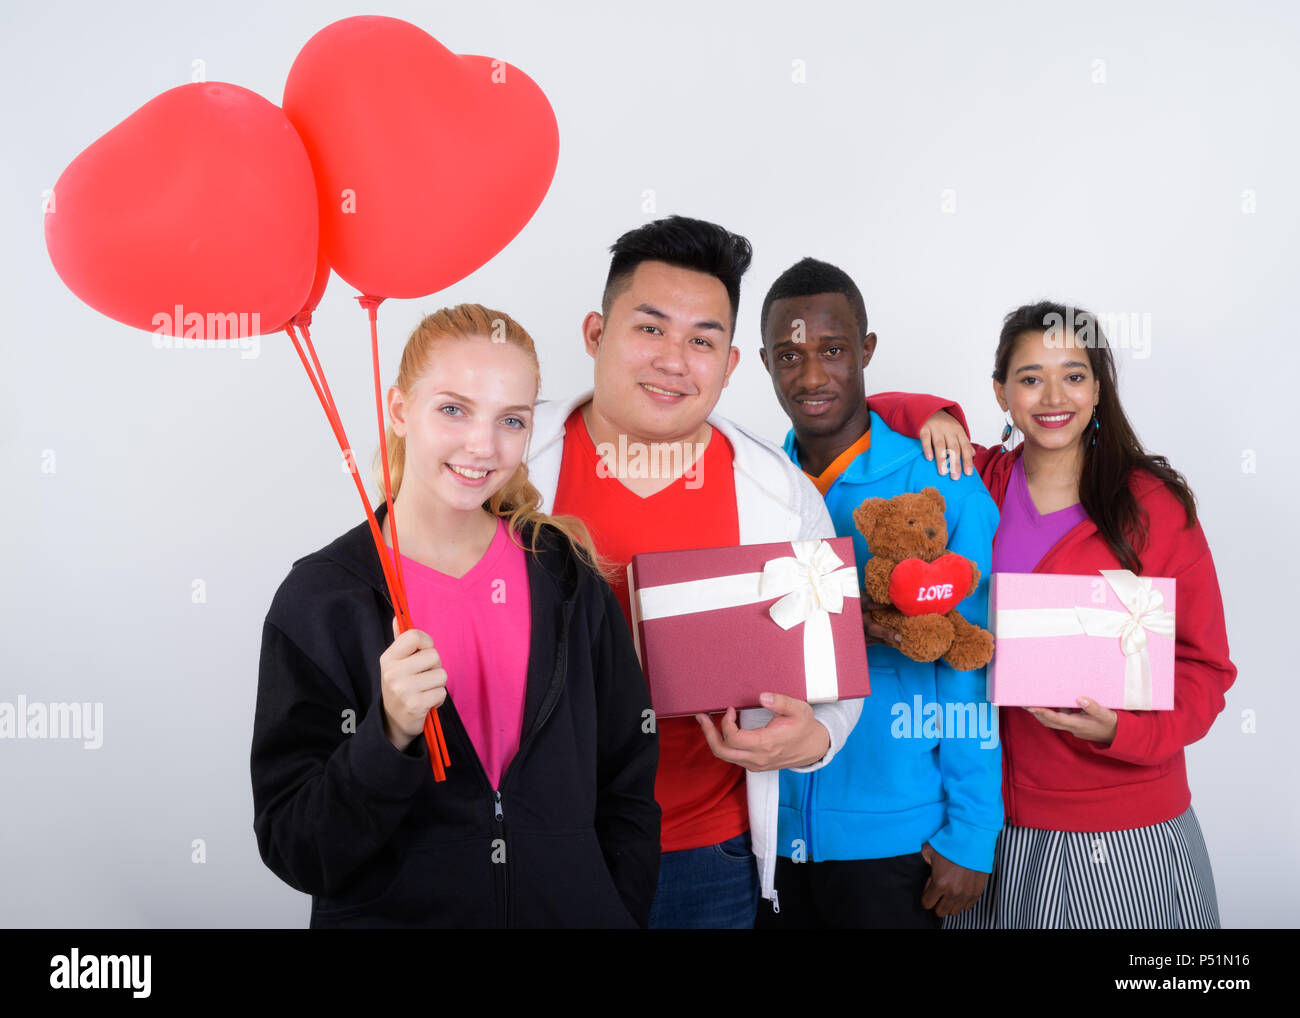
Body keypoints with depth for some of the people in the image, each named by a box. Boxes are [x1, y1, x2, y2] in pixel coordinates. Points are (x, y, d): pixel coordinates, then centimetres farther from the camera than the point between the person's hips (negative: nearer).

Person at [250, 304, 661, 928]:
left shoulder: (565, 577, -4)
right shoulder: (319, 599, -11)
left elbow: (627, 786, 2)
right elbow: (292, 851, -13)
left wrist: (622, 912, -8)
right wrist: (389, 736, -27)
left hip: (572, 909, 2)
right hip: (392, 912, -2)